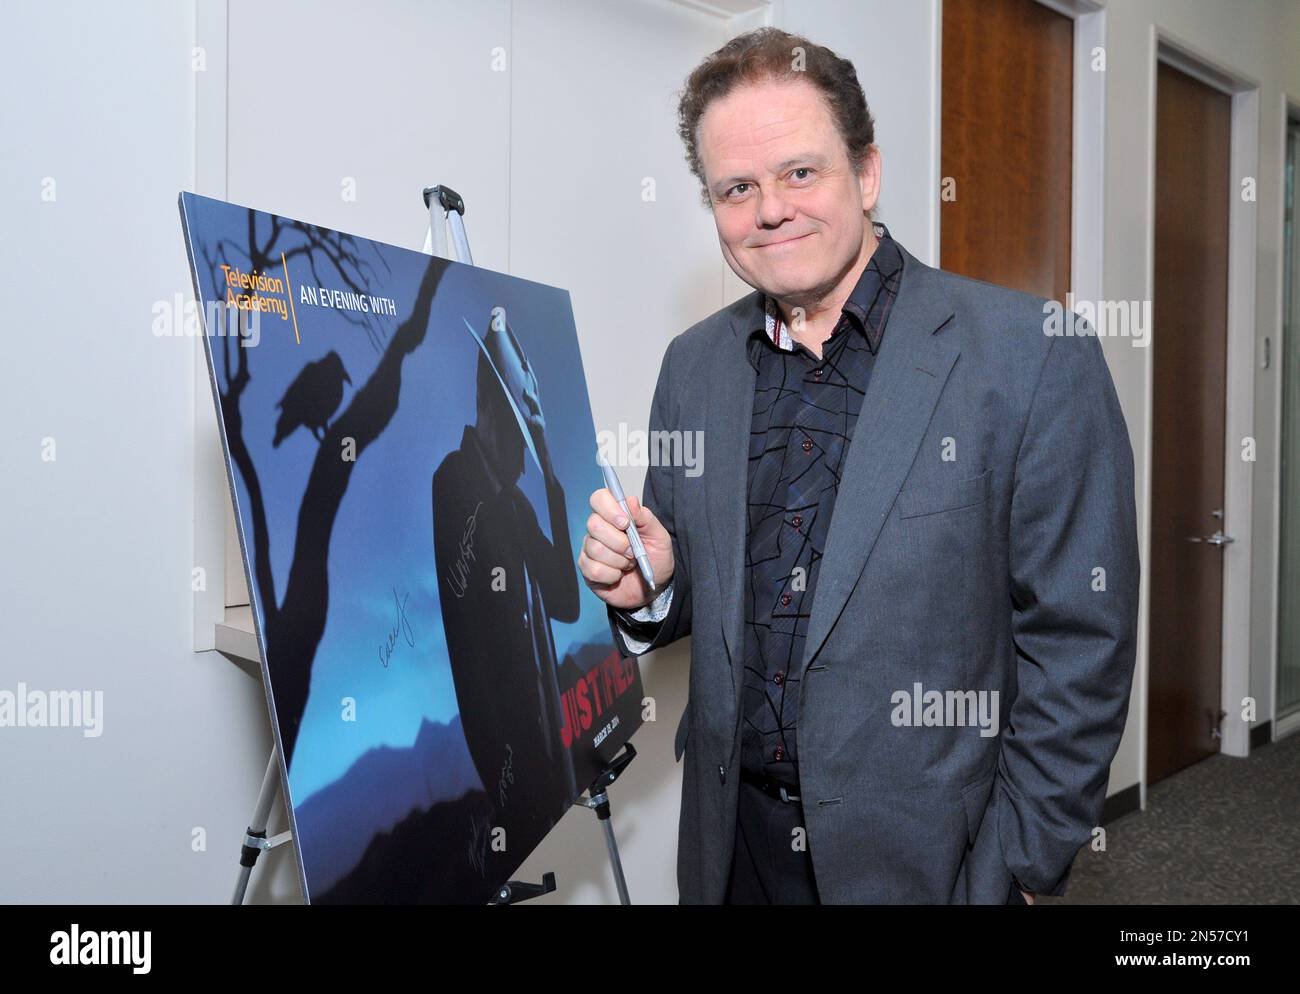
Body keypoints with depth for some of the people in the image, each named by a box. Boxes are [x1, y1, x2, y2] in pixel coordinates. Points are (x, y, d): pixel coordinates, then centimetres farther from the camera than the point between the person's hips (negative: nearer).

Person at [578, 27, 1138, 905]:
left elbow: (1078, 642, -11)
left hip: (932, 855, -4)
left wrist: (1020, 866, -10)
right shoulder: (693, 365, 1)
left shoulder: (1036, 355, -14)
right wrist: (649, 588, -12)